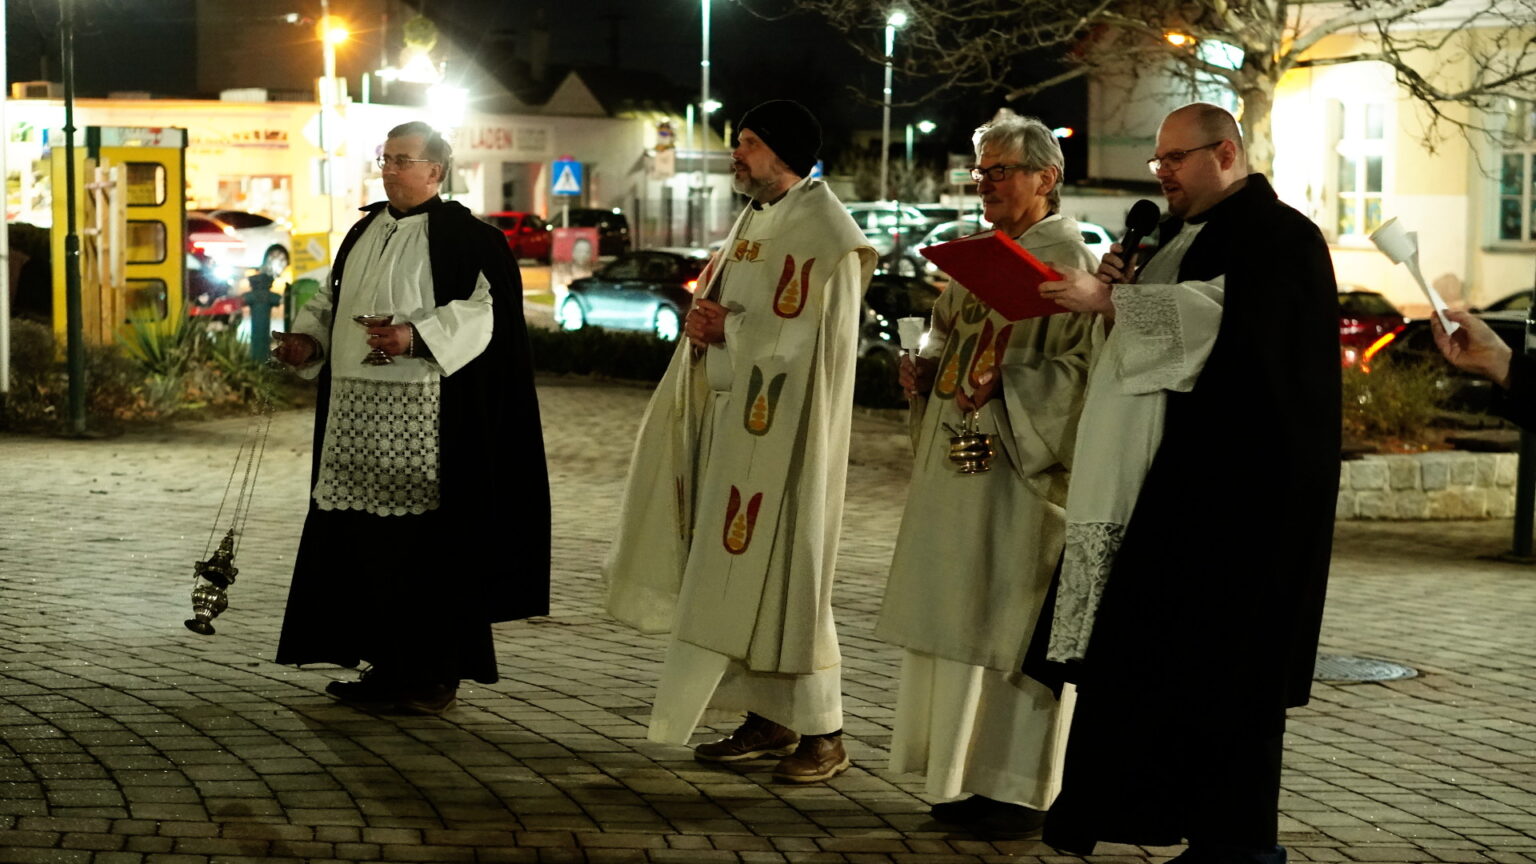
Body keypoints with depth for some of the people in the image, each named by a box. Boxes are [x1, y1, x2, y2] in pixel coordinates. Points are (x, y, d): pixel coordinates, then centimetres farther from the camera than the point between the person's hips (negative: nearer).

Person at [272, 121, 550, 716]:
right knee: (359, 539, 8)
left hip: (423, 415, -8)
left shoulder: (463, 237, -5)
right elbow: (333, 298, 25)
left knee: (423, 539, -6)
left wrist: (415, 336, -26)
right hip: (354, 413, 8)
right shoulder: (364, 232, 17)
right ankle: (385, 665, 18)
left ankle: (436, 671, 2)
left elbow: (482, 311, -14)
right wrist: (308, 338, 6)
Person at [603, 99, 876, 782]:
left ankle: (822, 731, -1)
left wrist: (726, 328, -11)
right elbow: (720, 306, 22)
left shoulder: (822, 232, -13)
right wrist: (705, 321, -1)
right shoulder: (756, 220, 16)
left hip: (782, 429, -9)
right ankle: (768, 718, 17)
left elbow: (801, 339, -21)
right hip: (734, 419, 9)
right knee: (736, 571, 9)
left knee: (780, 569, -8)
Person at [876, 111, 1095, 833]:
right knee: (960, 615, 11)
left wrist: (1005, 388, -26)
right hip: (957, 462, 9)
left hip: (1019, 467, -9)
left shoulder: (1065, 259, -10)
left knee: (1010, 621, -4)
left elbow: (1082, 365, -18)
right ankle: (969, 773, 19)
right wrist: (927, 369, 6)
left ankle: (1023, 786, 4)